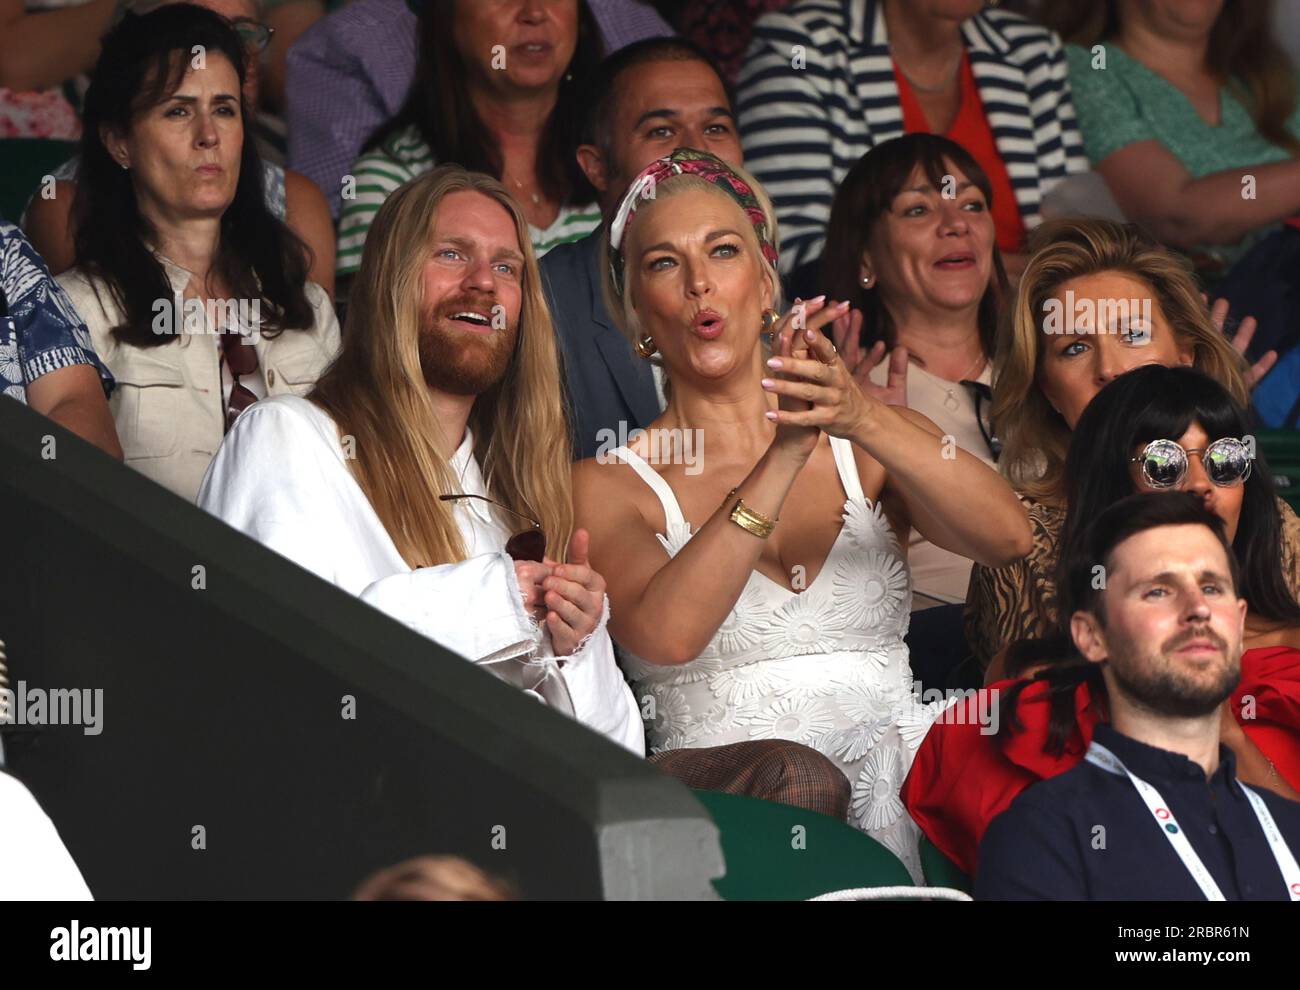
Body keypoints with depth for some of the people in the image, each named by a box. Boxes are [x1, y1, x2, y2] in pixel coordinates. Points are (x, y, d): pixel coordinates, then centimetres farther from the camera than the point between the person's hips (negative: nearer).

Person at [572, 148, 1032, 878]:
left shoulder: (868, 444, 15)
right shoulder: (612, 488, 7)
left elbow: (1006, 537, -4)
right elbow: (666, 634, -14)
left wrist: (863, 420, -19)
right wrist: (784, 457, -20)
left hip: (897, 816, 2)